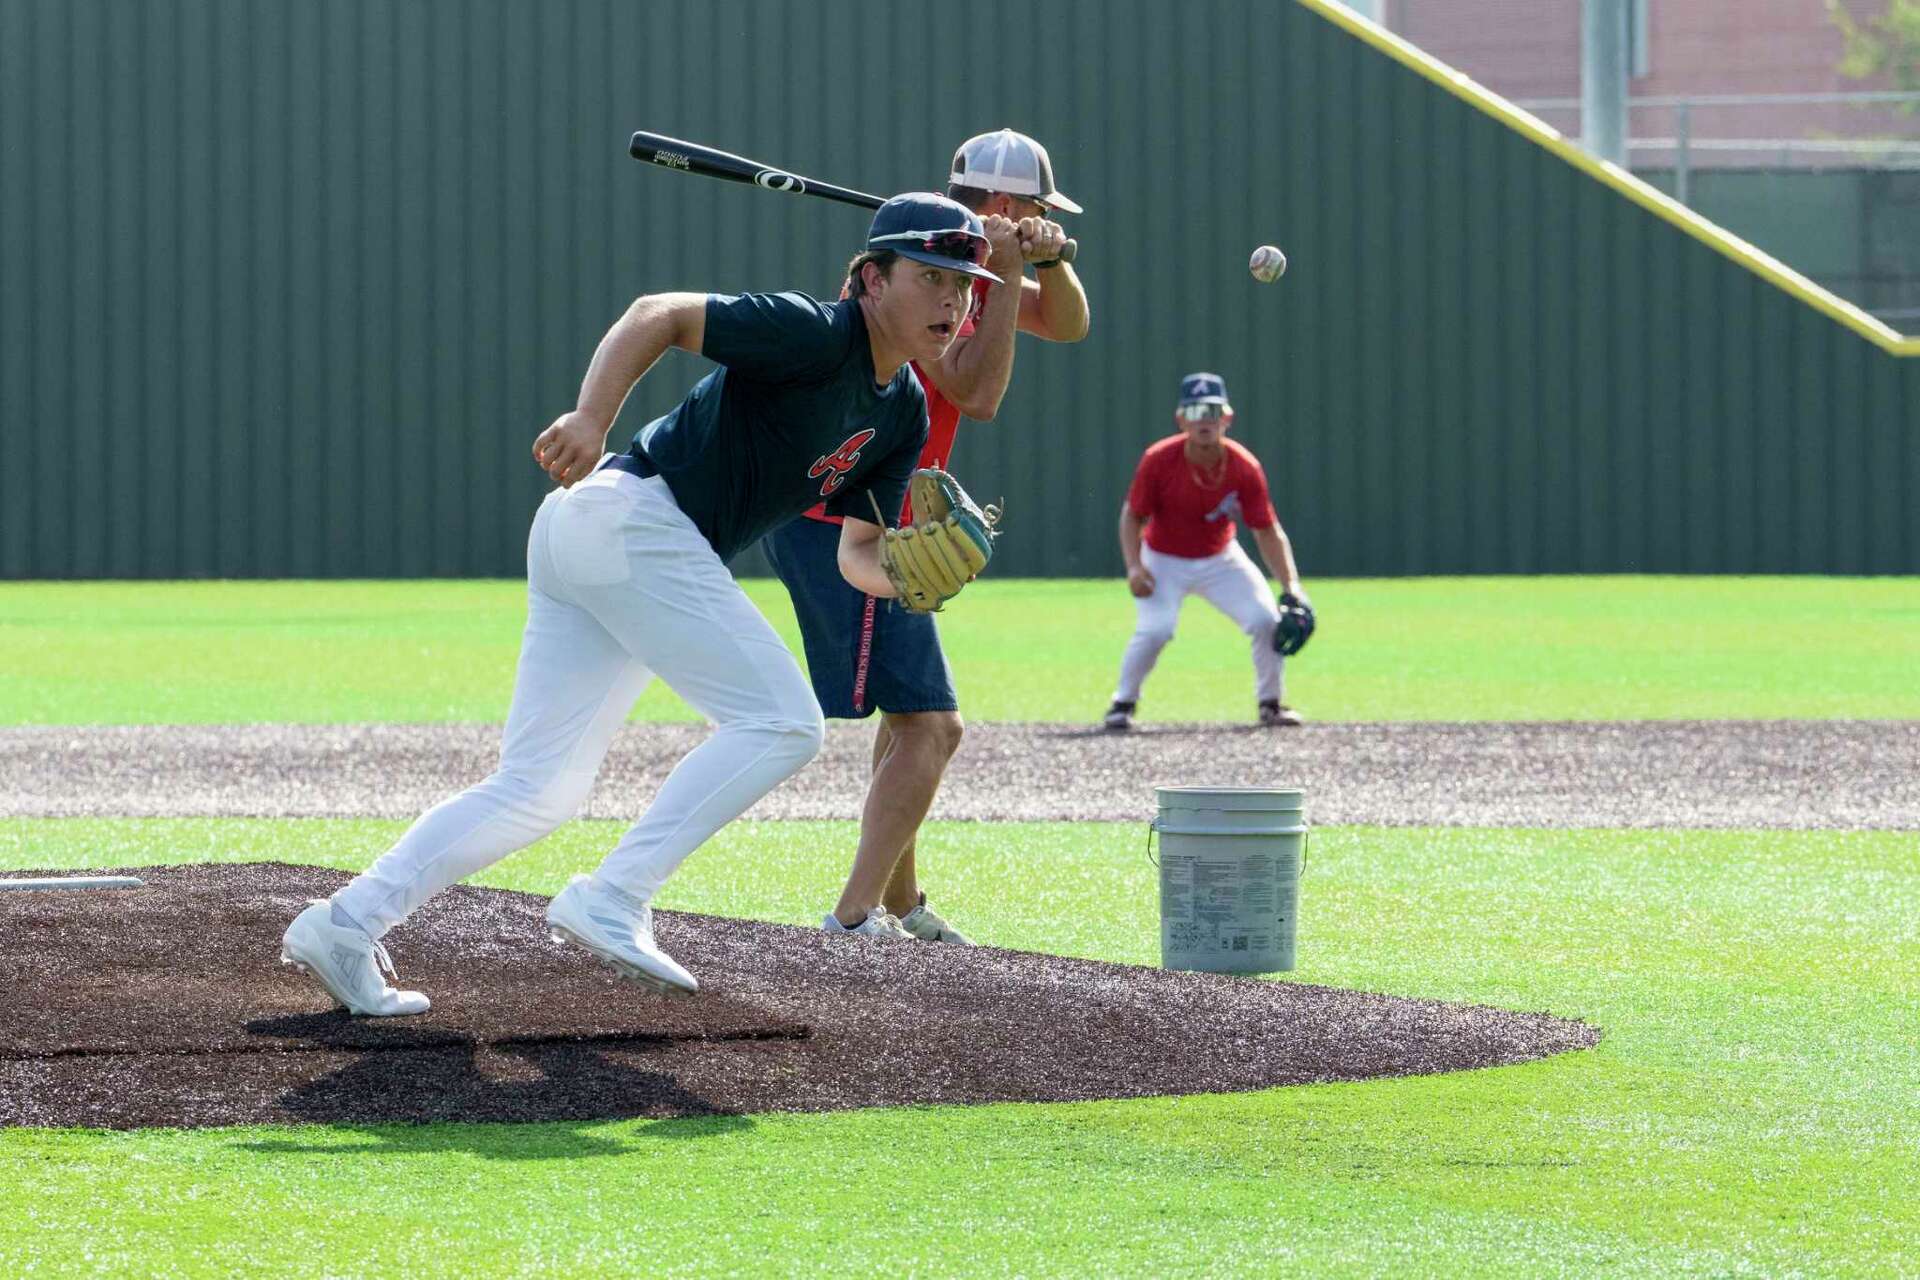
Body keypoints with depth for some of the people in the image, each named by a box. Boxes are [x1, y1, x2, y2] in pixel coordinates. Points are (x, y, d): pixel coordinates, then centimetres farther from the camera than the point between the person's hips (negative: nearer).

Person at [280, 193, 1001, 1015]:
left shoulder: (901, 416, 16)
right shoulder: (814, 334, -11)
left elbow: (856, 552, 17)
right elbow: (659, 314, -17)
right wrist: (591, 418, -31)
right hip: (632, 518, -10)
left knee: (539, 791, 8)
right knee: (780, 721, -13)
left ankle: (346, 924, 3)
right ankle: (610, 906, -16)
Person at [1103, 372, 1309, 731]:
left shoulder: (1244, 467, -20)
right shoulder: (1158, 460, -24)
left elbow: (1268, 531, -13)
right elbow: (1132, 515, -11)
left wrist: (1291, 586, -22)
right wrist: (1134, 567, -25)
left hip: (1220, 560, 2)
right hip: (1164, 562, -2)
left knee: (1266, 619, -12)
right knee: (1154, 630, -24)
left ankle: (1270, 703, 11)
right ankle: (1123, 703, -1)